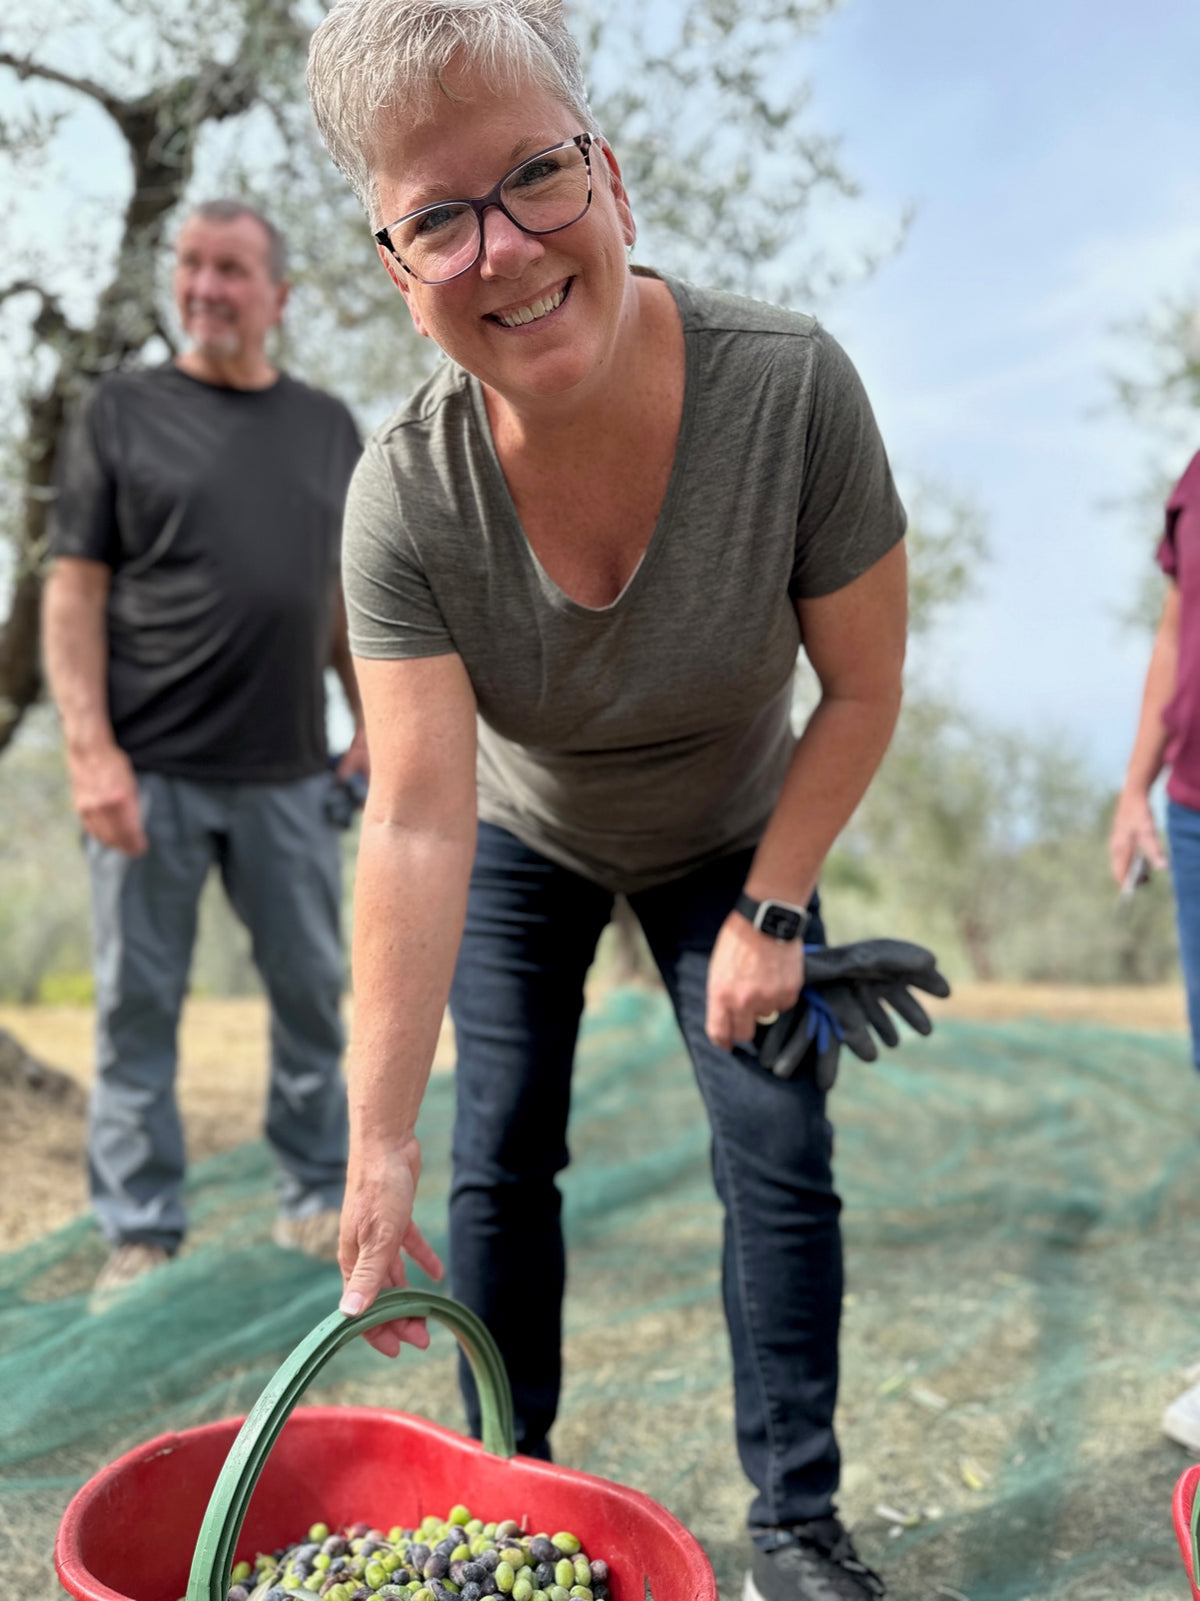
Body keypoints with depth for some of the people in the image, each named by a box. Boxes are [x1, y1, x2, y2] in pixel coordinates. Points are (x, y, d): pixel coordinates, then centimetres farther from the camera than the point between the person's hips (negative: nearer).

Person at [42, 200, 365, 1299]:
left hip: (290, 774, 3)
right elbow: (75, 592, -1)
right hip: (152, 772, -2)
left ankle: (319, 1198, 24)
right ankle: (141, 1236, 14)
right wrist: (91, 753, -11)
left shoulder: (329, 426, 13)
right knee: (138, 1006, 3)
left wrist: (375, 722, 8)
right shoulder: (123, 413, 4)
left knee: (313, 993, 9)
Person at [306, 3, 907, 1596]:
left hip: (734, 839, 0)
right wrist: (379, 1141, -38)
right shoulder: (407, 491, -30)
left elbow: (864, 689, -19)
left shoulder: (787, 386, -31)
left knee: (780, 1156, -2)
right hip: (524, 847, 1)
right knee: (501, 1158, 4)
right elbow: (417, 821, -34)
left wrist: (768, 910, -17)